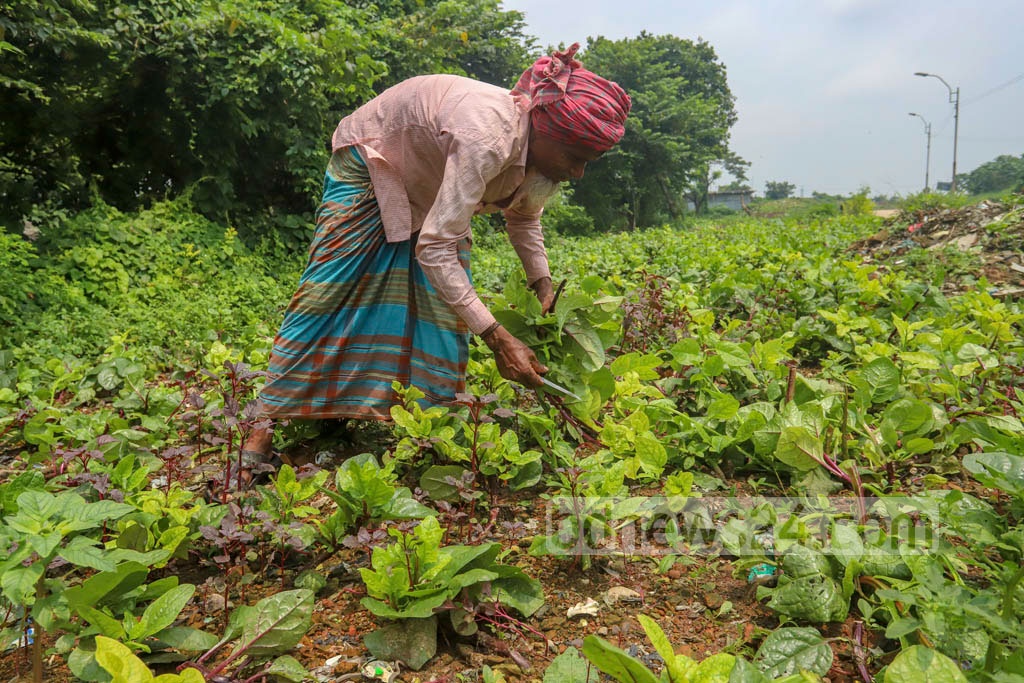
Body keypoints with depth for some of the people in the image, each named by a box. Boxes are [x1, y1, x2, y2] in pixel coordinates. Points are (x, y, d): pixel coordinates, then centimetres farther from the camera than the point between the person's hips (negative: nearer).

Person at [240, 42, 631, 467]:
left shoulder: (541, 150, -17)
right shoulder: (487, 138, -43)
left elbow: (523, 217, 5)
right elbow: (433, 248, -45)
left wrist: (544, 289, -10)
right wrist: (498, 340, -45)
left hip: (431, 180, 7)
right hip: (370, 160, -7)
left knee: (445, 301, -4)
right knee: (330, 290, -10)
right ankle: (269, 421, -1)